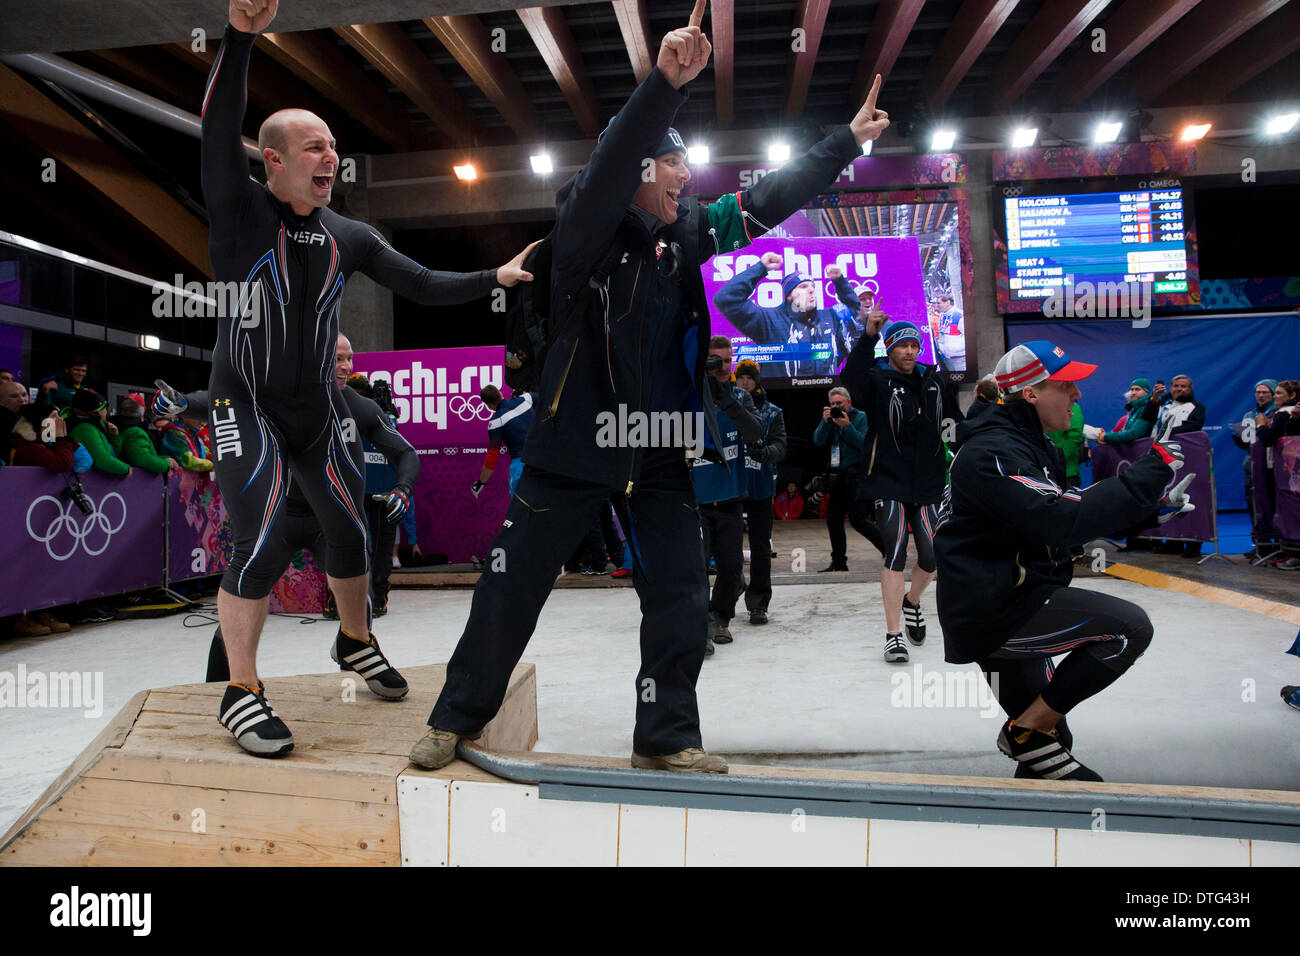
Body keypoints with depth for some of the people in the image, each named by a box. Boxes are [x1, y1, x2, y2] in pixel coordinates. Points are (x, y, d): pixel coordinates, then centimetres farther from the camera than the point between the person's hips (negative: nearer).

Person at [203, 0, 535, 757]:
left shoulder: (350, 238, 3)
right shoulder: (240, 212, -9)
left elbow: (423, 286, 3)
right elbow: (219, 132, -26)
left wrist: (495, 277, -7)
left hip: (319, 408, 5)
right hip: (246, 404, -4)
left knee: (351, 531, 9)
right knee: (257, 545, -14)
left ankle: (355, 640, 35)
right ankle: (241, 691, 4)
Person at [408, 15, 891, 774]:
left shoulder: (689, 232, 8)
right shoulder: (585, 227, -8)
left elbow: (771, 199, 16)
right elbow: (608, 169, -28)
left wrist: (848, 142, 21)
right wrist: (665, 84, -39)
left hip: (663, 450, 5)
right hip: (578, 440, -5)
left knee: (682, 598, 5)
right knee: (512, 589, 4)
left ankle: (667, 737, 22)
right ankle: (457, 718, 24)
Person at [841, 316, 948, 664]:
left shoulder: (932, 381, 13)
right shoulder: (878, 380, -3)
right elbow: (852, 379, -27)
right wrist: (868, 337, -36)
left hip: (928, 485, 5)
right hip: (889, 483, -5)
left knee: (933, 555, 4)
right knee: (895, 552, -12)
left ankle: (912, 601, 36)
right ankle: (893, 634, -3)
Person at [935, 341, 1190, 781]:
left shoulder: (1035, 448, 16)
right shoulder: (993, 453, -18)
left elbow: (1083, 514, 23)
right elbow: (1060, 523, -29)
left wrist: (1151, 508, 10)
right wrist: (1148, 473, -22)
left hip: (1005, 611, 10)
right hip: (993, 614, -10)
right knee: (1130, 626, -15)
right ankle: (1029, 730, -6)